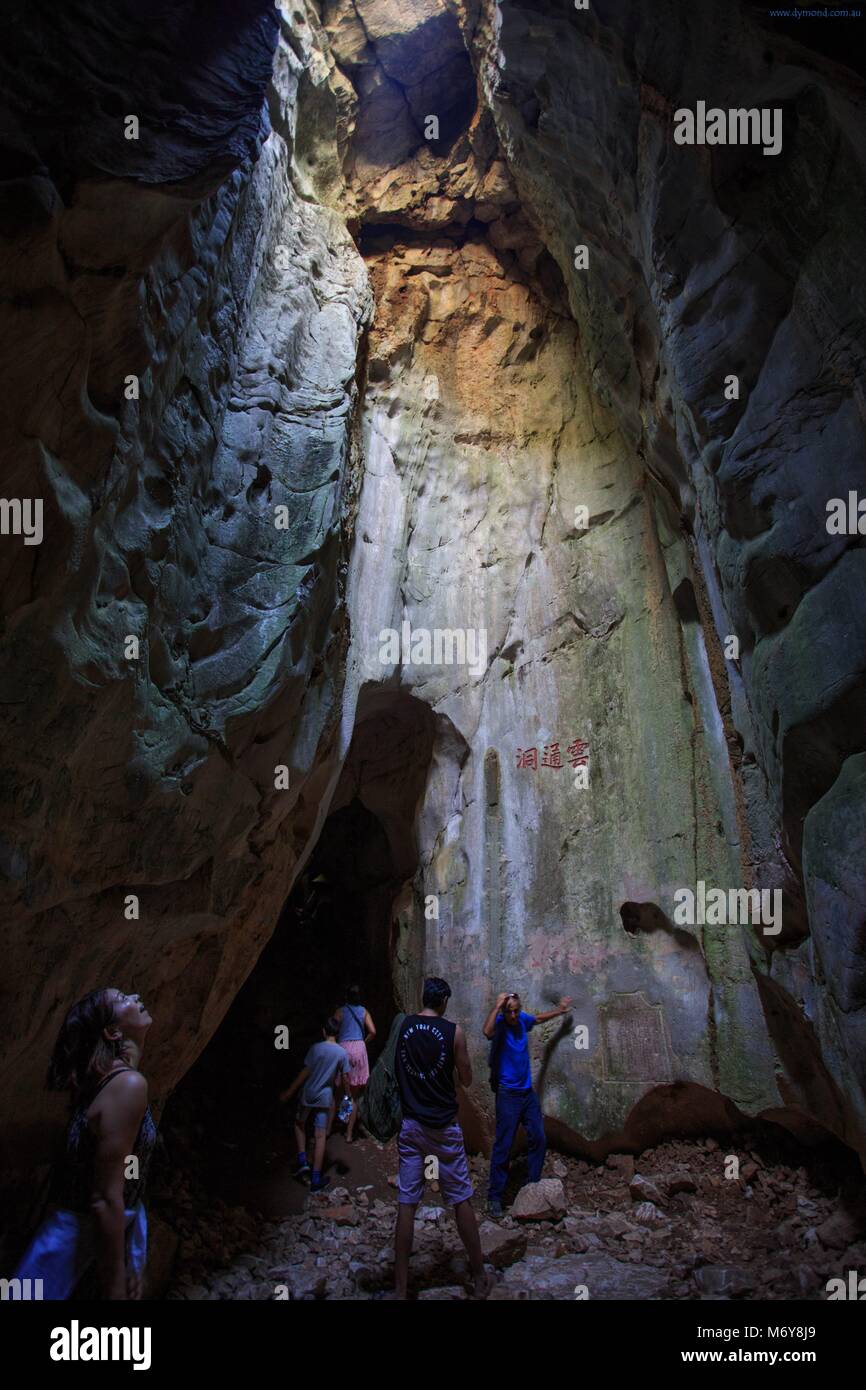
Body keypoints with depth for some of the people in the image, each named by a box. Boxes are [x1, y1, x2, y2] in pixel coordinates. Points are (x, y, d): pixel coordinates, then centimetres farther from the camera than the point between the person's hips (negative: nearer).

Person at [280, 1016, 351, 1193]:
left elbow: (305, 1072, -10)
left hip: (308, 1094, -1)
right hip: (325, 1097, 1)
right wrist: (348, 1095, 17)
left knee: (300, 1123, 24)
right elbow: (345, 1078, 1)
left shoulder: (316, 1048, -10)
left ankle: (302, 1161, 10)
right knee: (320, 1136, 3)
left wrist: (290, 1091, -3)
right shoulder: (342, 1053, -4)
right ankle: (316, 1180, 3)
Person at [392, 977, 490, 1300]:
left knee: (406, 1203, 5)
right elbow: (467, 1080, -1)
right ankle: (480, 1278, 21)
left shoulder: (403, 1025, -1)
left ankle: (400, 1288, 7)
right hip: (444, 1127, -2)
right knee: (461, 1200, 9)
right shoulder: (452, 1031, -10)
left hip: (411, 1125, 2)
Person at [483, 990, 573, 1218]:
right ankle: (494, 1198, 1)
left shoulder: (522, 1019, 3)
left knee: (538, 1139, 10)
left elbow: (538, 1018, 27)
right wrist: (497, 1006, -34)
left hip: (528, 1091, 7)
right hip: (508, 1094, -7)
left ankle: (533, 1186, 25)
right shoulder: (499, 1024, -15)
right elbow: (487, 1031, -41)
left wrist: (558, 1011, 37)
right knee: (503, 1146, -6)